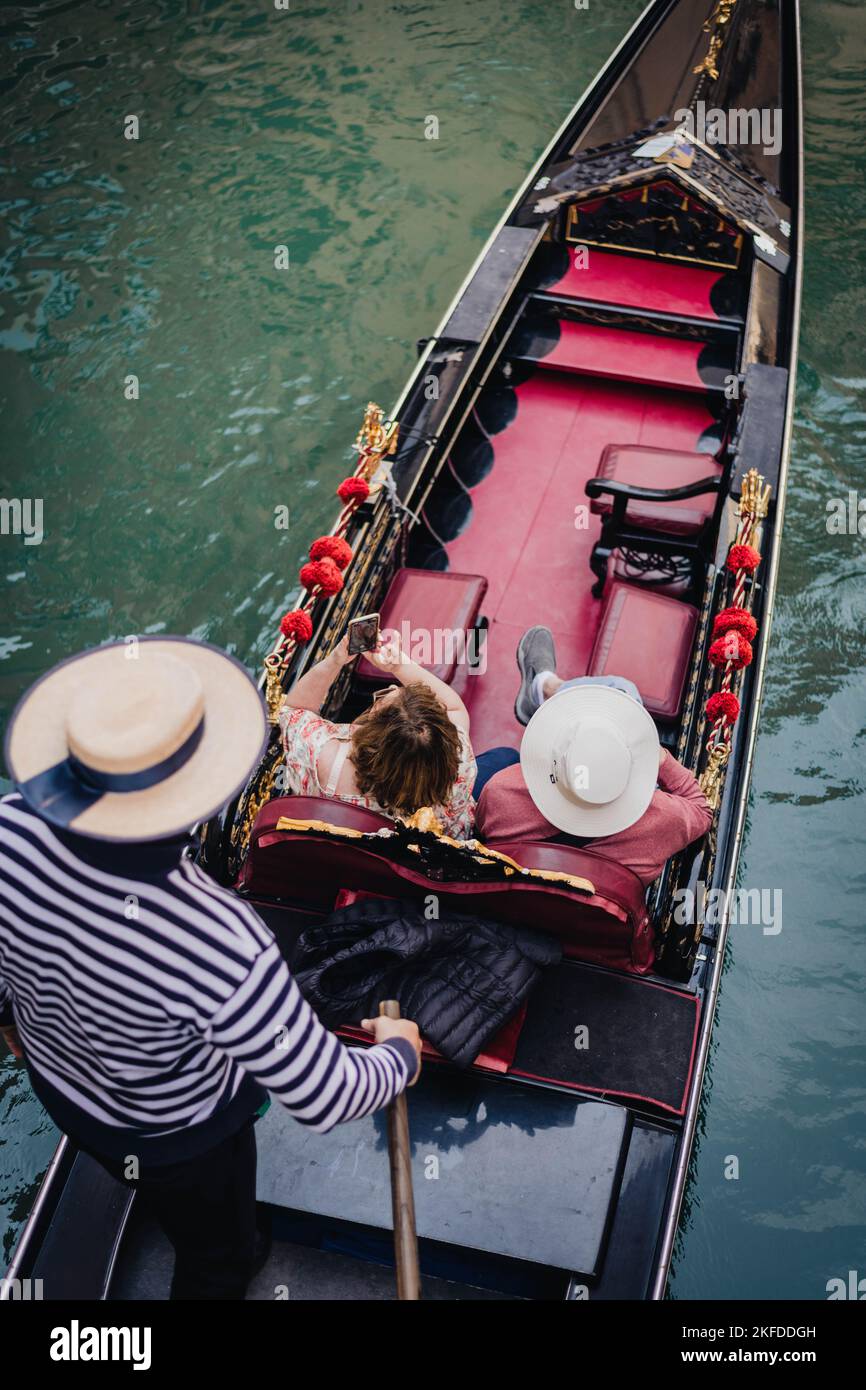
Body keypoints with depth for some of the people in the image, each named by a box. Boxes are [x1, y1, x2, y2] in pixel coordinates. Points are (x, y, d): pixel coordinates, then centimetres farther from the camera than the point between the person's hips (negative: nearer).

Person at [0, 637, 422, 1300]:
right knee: (217, 1257, 29)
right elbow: (325, 1097, -33)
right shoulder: (222, 946, -48)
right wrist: (401, 1054, -10)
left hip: (54, 1080, 6)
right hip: (175, 1134, -6)